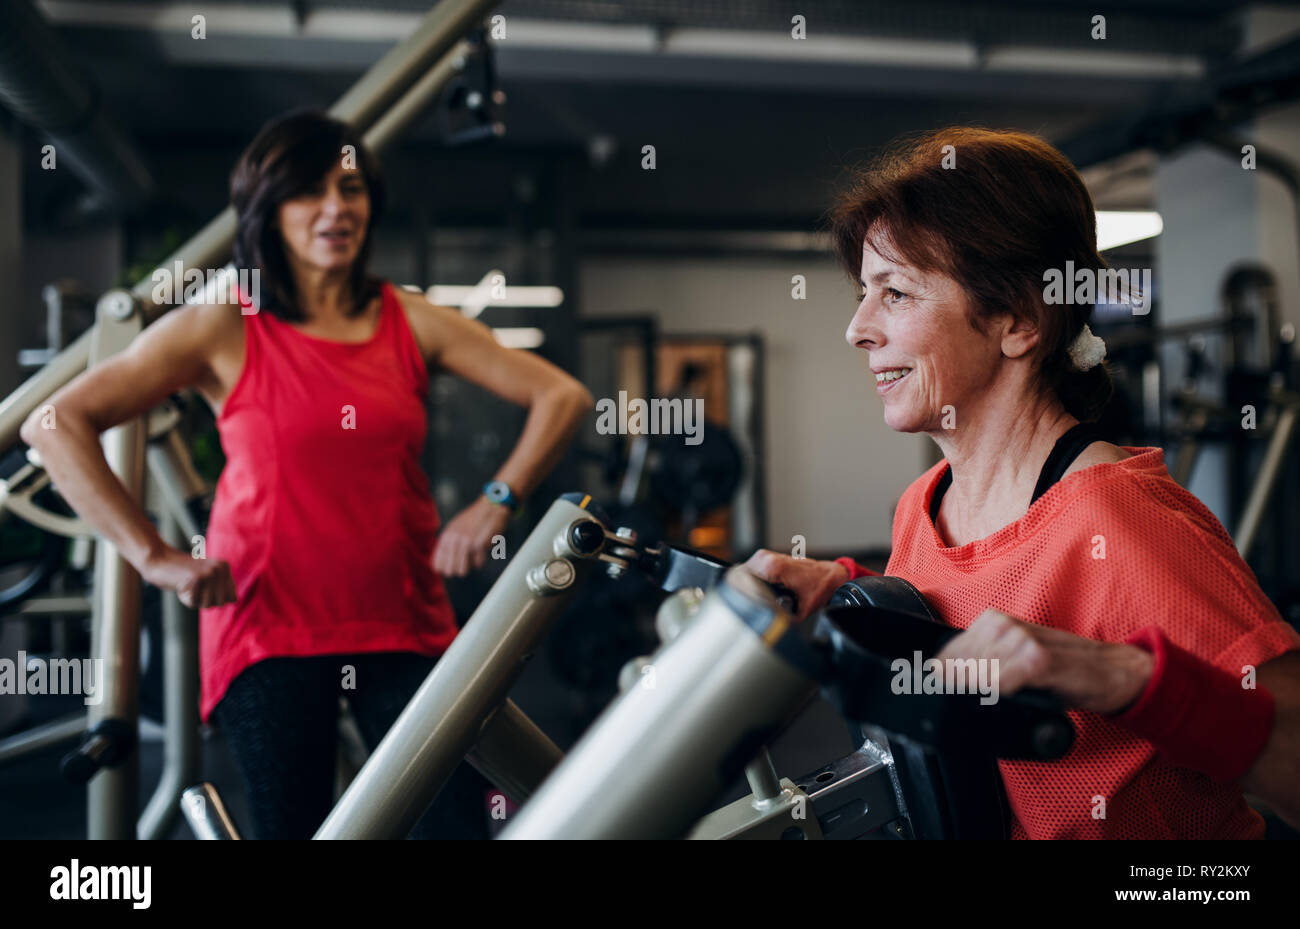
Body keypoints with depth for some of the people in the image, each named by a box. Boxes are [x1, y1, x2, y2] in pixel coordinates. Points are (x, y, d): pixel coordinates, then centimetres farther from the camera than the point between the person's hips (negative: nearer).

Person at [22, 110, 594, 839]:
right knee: (292, 825, 4)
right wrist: (153, 556, -13)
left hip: (405, 623, 2)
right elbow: (56, 424, -7)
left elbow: (562, 397, 4)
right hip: (270, 628, -2)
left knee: (458, 819, -3)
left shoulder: (413, 322, 6)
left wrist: (497, 503, -9)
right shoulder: (224, 330, -1)